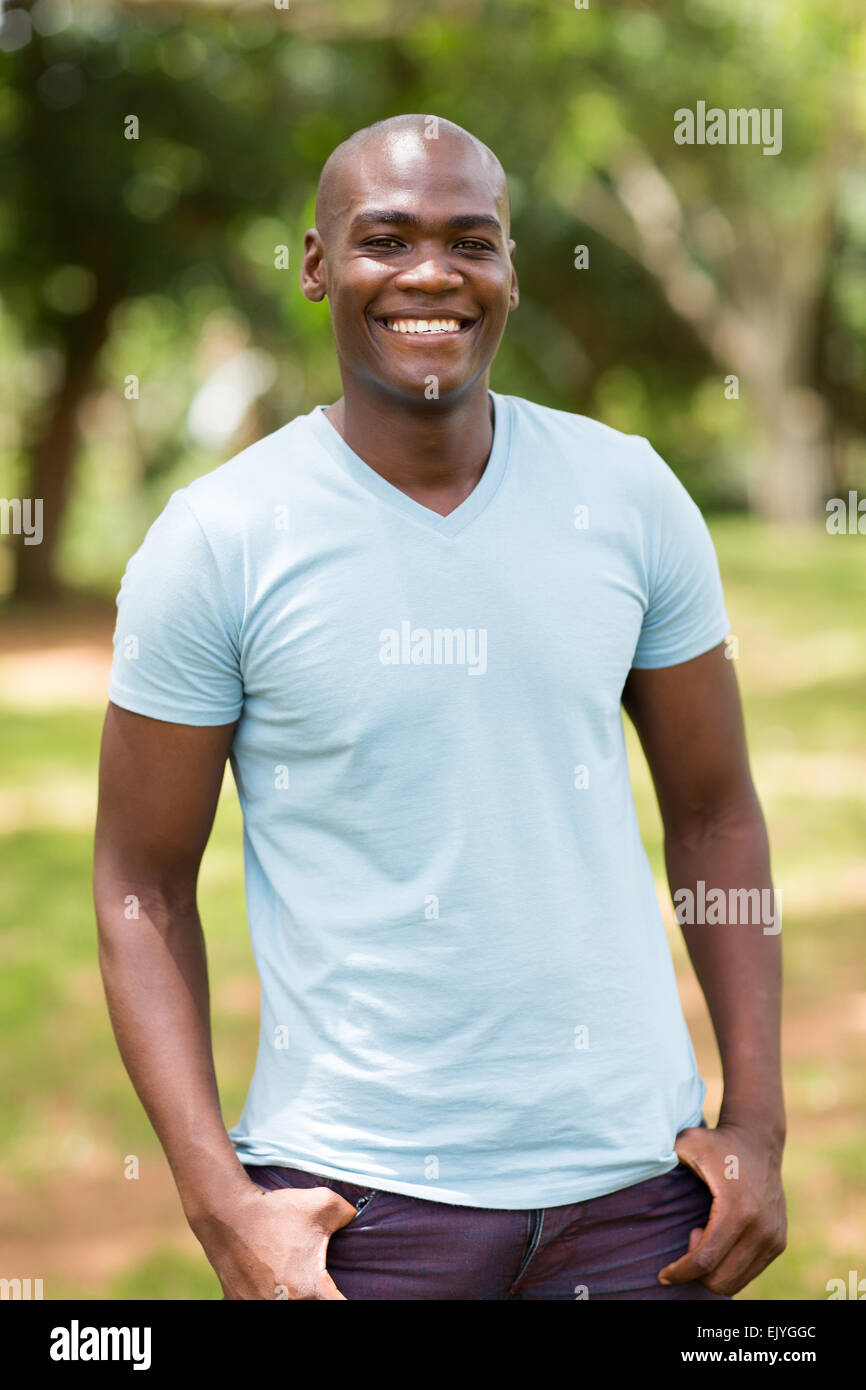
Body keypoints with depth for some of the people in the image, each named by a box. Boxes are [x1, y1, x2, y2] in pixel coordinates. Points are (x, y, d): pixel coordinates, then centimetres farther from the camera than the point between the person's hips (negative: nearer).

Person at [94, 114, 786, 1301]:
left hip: (635, 1170, 3)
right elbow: (143, 889, -3)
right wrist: (218, 1202, -12)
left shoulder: (629, 495, 1)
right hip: (355, 1189, -2)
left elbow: (715, 816, 7)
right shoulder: (215, 543, -7)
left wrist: (758, 1121, 0)